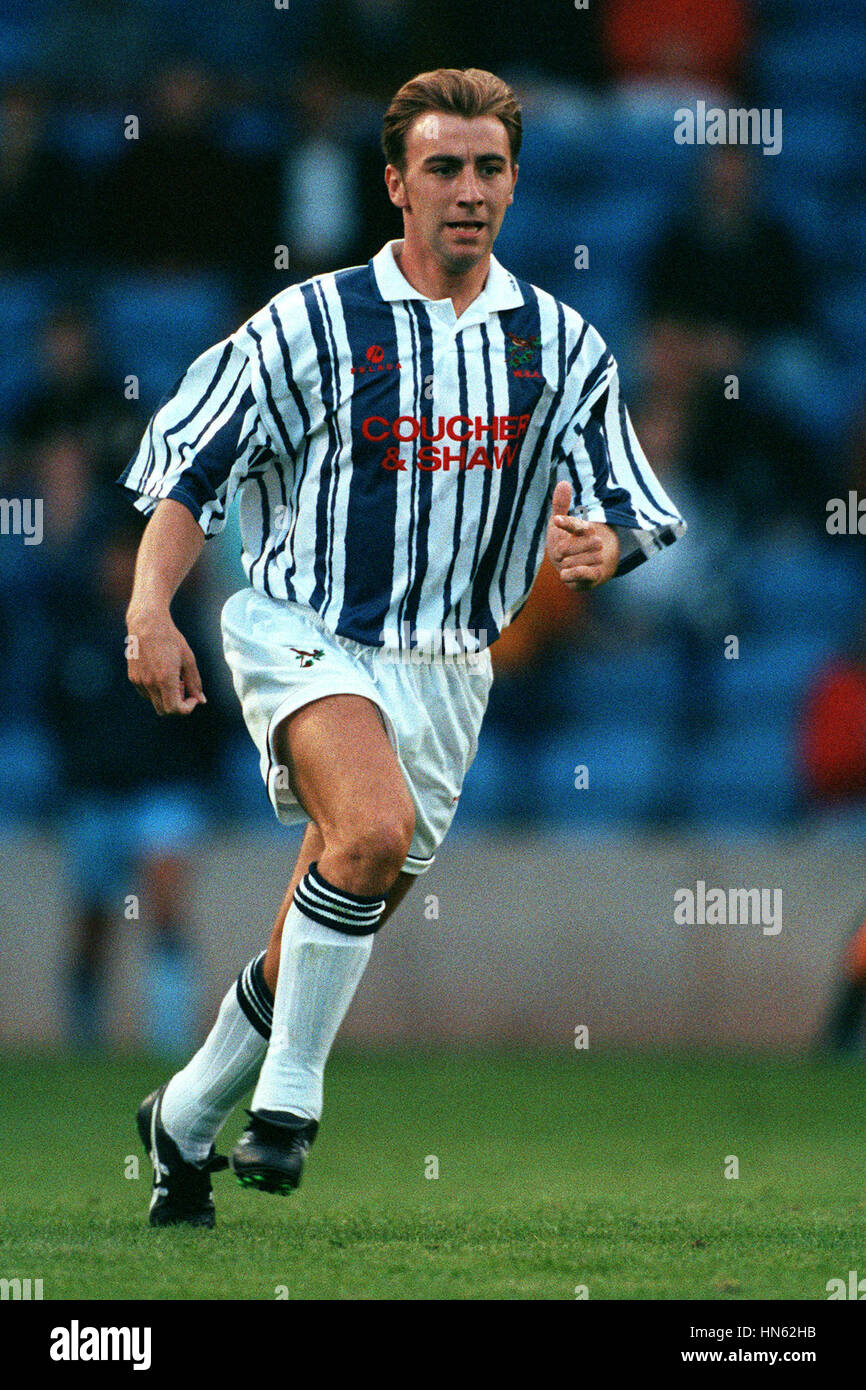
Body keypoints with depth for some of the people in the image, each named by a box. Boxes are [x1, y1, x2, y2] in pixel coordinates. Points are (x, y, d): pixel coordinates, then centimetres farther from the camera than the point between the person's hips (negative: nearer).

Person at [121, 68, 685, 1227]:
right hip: (307, 637, -4)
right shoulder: (312, 323, -6)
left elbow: (629, 511, 10)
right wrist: (150, 610, -18)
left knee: (339, 925, 8)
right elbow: (188, 466, -3)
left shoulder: (561, 345, 4)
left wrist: (604, 545, -14)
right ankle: (288, 1093, -19)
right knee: (375, 829, -32)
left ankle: (188, 1117, 29)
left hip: (448, 671, 4)